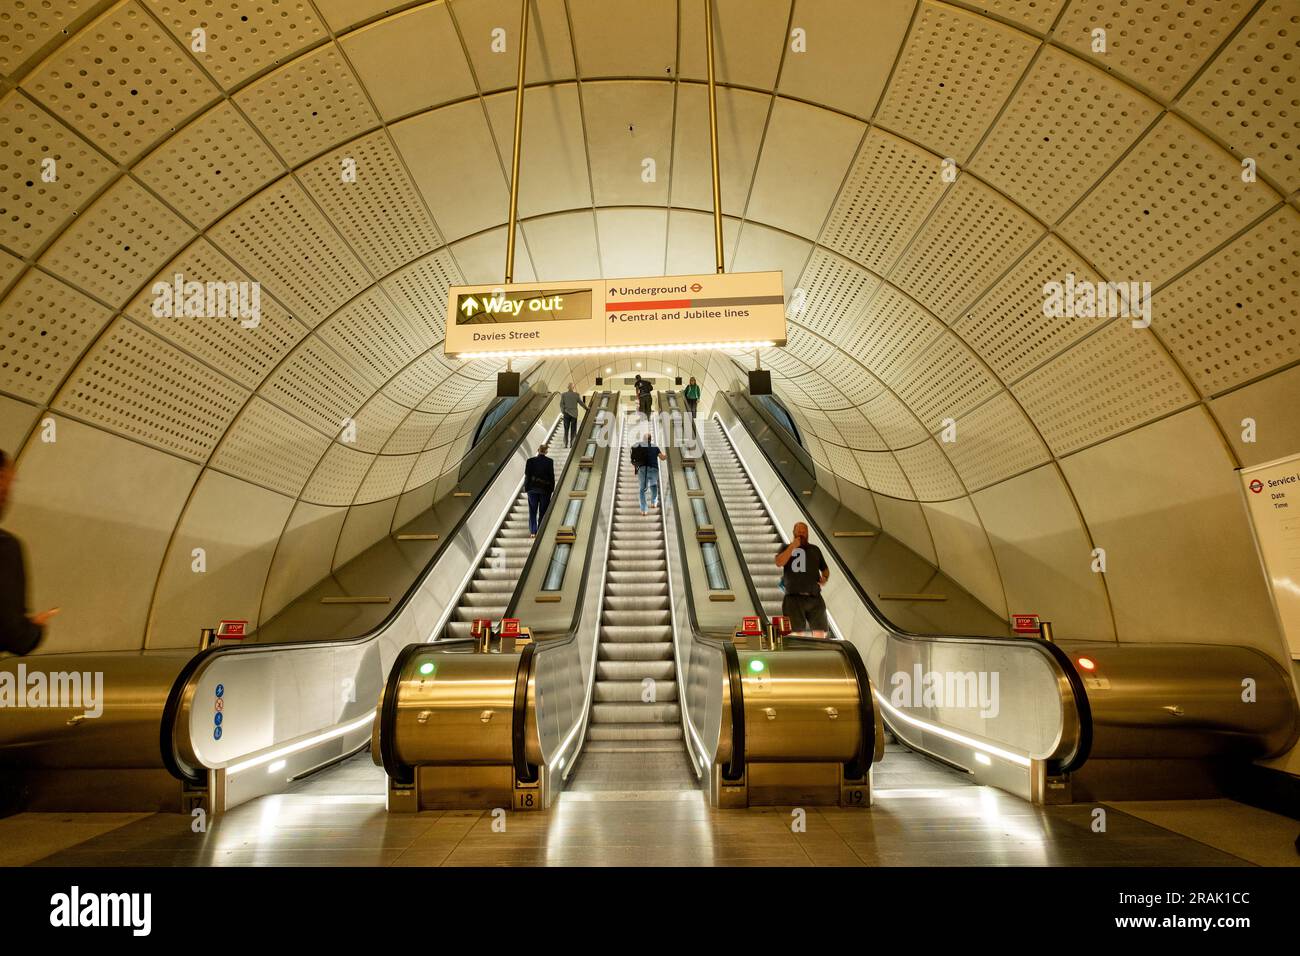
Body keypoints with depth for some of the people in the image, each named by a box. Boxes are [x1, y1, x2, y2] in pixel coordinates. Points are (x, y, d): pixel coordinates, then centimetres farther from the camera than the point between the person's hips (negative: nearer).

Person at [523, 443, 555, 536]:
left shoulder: (530, 461, -5)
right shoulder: (549, 461, -8)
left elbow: (527, 475, -1)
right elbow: (552, 476, -4)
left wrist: (526, 486, 10)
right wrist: (552, 488, 6)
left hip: (532, 489, 1)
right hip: (545, 489, -1)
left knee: (532, 511, 9)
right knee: (543, 511, 7)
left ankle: (533, 532, 5)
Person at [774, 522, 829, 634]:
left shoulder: (815, 549, 19)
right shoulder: (787, 548, 11)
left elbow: (825, 569, 27)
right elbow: (779, 563, -8)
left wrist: (825, 577, 5)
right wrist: (792, 547, -8)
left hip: (815, 598, 3)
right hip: (794, 599, -3)